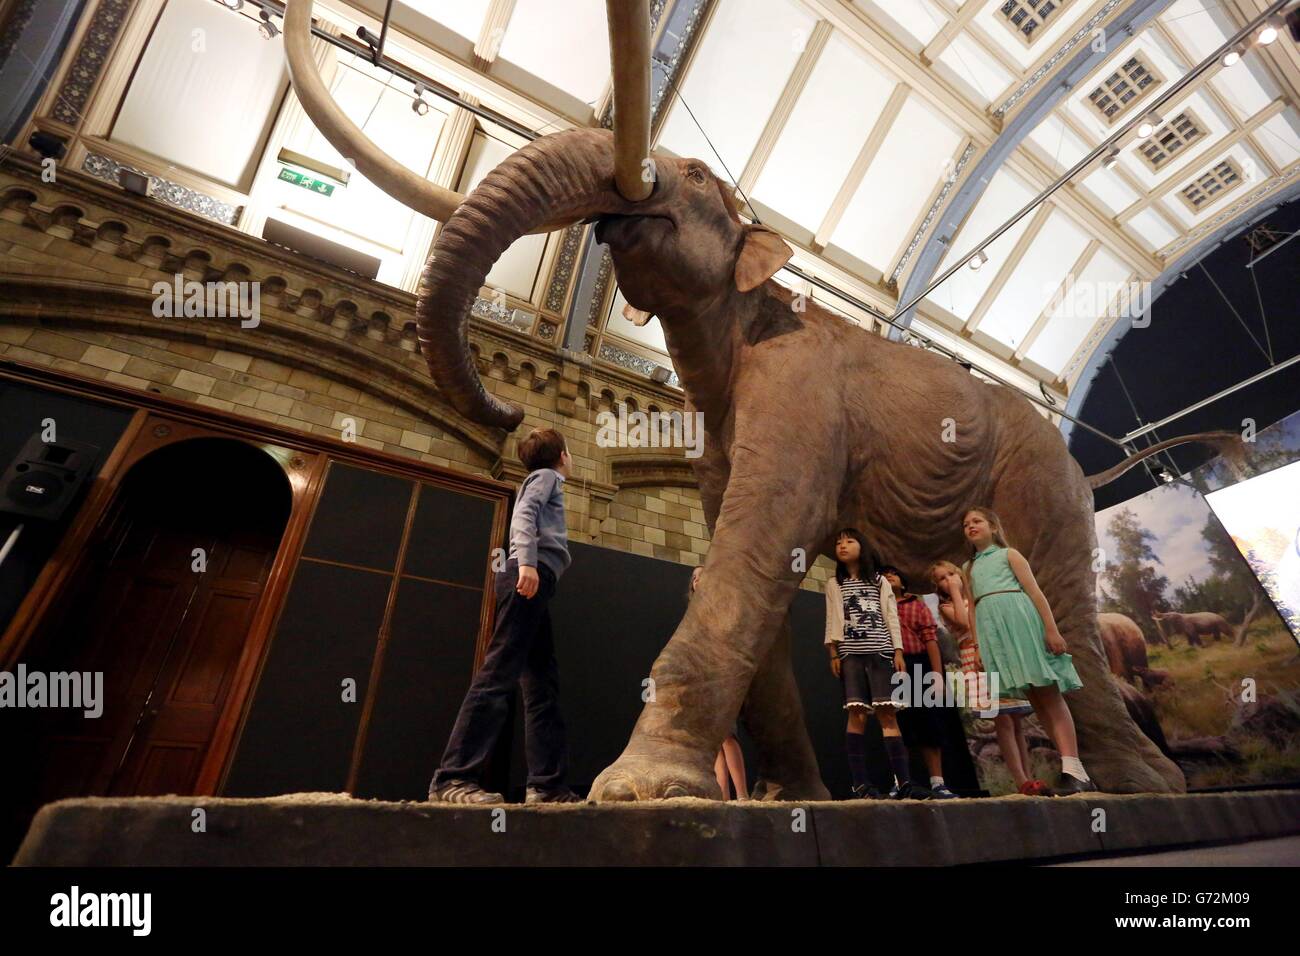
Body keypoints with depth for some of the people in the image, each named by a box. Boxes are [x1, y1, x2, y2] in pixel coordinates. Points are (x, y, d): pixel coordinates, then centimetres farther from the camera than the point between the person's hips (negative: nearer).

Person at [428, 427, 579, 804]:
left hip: (532, 583, 9)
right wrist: (527, 561, -24)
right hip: (529, 576, -9)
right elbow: (524, 514, -9)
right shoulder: (546, 476, 10)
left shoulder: (545, 481, 33)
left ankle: (546, 784, 1)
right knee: (500, 674, -16)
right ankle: (453, 777, -18)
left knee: (543, 685, 2)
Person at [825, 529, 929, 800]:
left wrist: (898, 650, 0)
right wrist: (833, 653, -2)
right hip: (851, 654, 0)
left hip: (880, 652, 1)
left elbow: (891, 617, 10)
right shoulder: (834, 584, 15)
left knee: (887, 714, -6)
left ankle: (903, 782, -4)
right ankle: (860, 784, -7)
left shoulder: (879, 581, 16)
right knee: (857, 714, -9)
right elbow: (832, 620, 8)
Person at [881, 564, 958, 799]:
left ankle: (937, 782, 12)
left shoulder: (917, 604, 11)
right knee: (899, 727, 4)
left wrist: (937, 672, -8)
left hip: (919, 666, 1)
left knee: (928, 724, 3)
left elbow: (930, 638, 2)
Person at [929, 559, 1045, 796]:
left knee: (1017, 722, 4)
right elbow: (964, 622, -14)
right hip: (978, 662, -5)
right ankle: (1022, 782, -9)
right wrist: (956, 592, -5)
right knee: (1003, 722, -12)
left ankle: (1028, 780, 9)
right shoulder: (946, 606, 6)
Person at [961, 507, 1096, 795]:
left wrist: (1051, 629, -11)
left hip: (1018, 618, -4)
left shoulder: (1008, 553, 10)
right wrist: (977, 647, 10)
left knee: (1048, 693, -8)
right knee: (1034, 698, 3)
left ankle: (1073, 769, -11)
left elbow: (1034, 590, 0)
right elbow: (972, 608, 17)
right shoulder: (969, 567, 22)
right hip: (990, 627, 4)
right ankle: (1075, 770, 6)